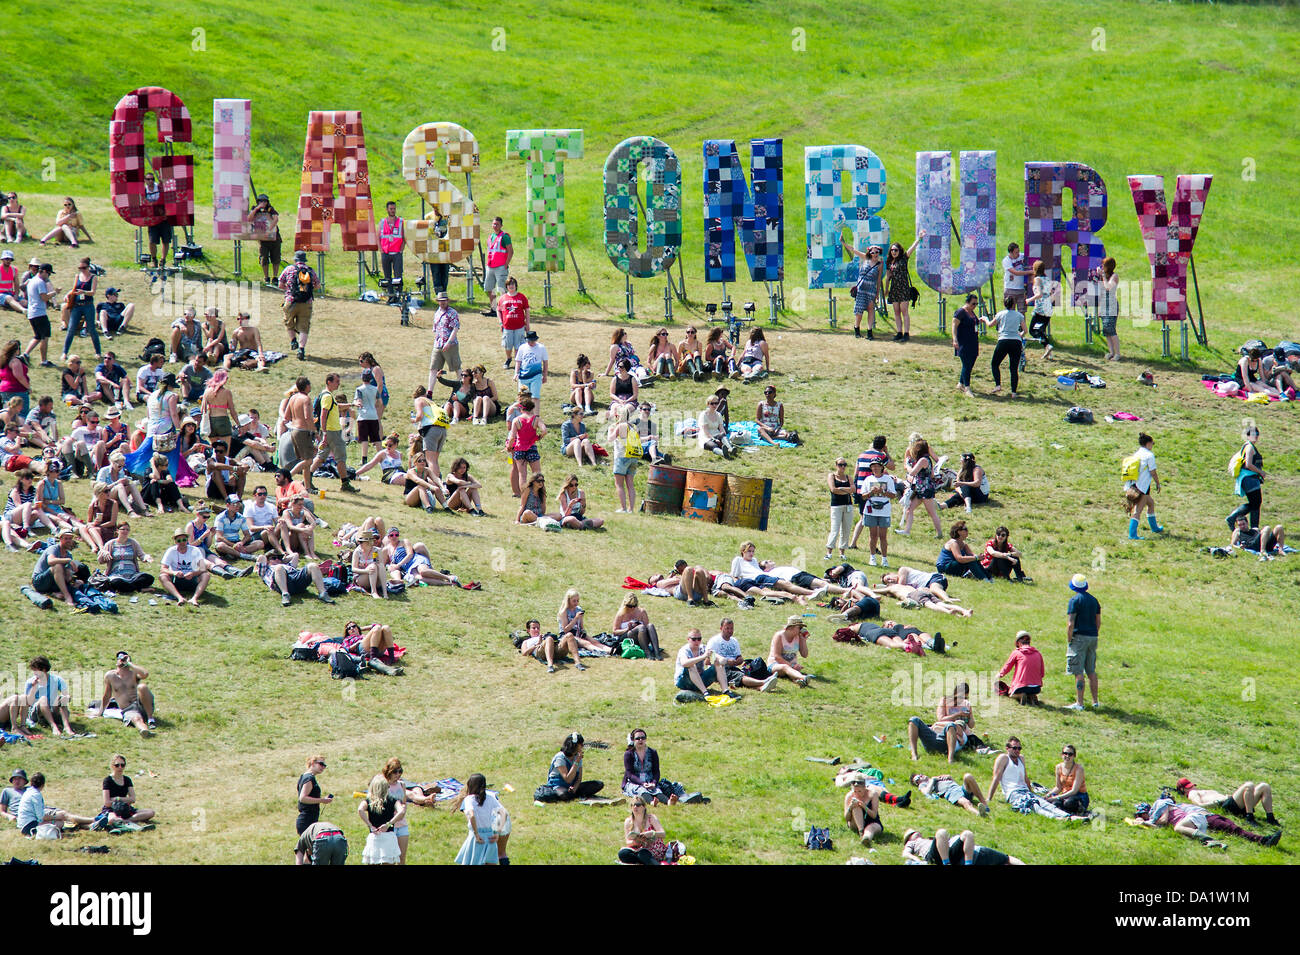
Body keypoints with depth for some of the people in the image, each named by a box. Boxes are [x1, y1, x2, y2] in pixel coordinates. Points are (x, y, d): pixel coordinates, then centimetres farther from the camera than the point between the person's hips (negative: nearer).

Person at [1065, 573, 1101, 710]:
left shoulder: (1075, 600, -10)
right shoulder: (1094, 600, 11)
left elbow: (1070, 624, -14)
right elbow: (1098, 622, 14)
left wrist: (1069, 640, -7)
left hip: (1079, 637, -7)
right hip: (1092, 637, 7)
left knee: (1078, 672, -5)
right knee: (1091, 671, 14)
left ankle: (1079, 703, -6)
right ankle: (1095, 701, 16)